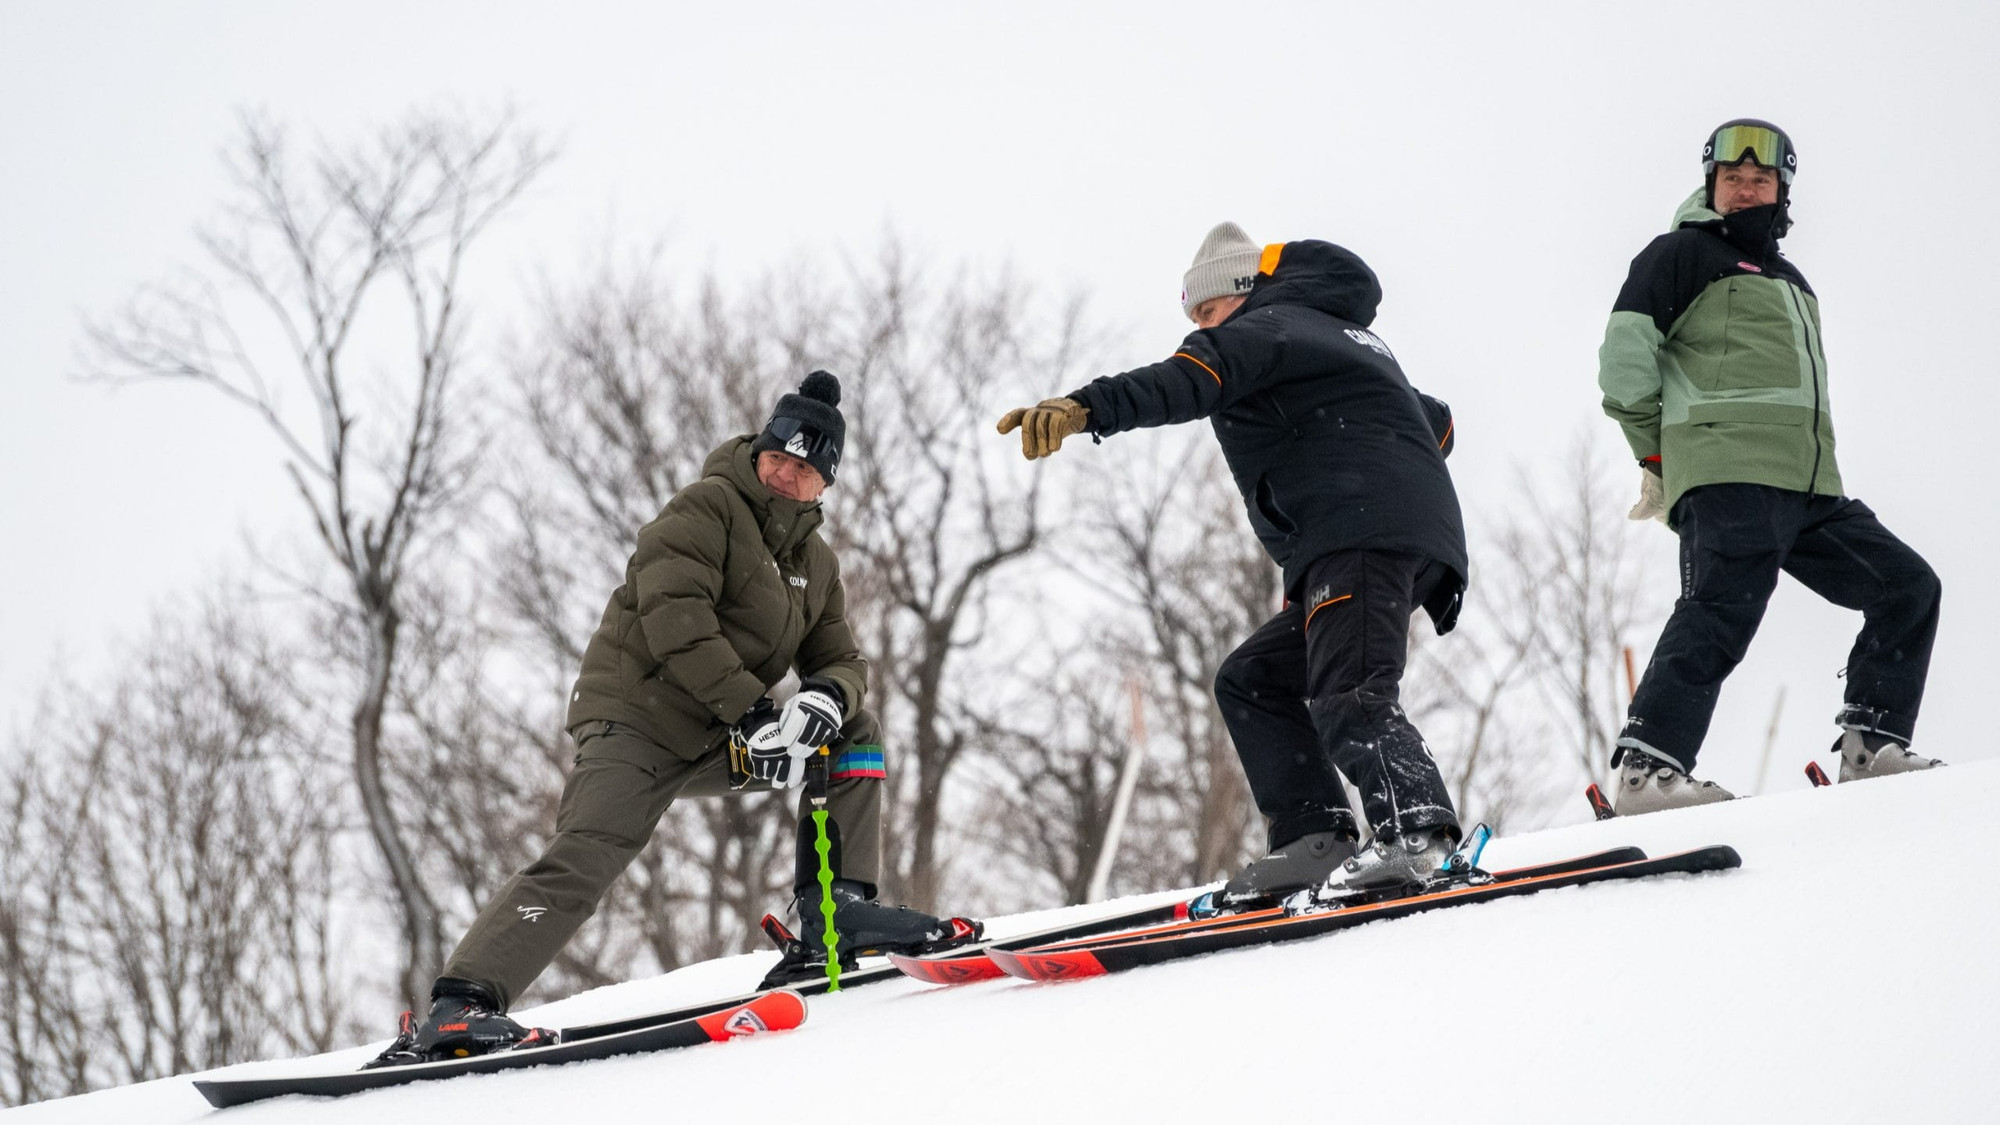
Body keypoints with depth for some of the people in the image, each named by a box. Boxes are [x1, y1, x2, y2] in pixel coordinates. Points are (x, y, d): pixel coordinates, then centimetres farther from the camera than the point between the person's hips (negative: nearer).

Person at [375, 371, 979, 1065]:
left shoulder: (817, 564, 15)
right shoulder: (708, 507, -7)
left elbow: (840, 661, 10)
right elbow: (674, 615, -21)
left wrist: (826, 698, -17)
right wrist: (752, 712, -27)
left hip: (717, 745, 7)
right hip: (636, 721, -7)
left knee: (855, 731, -1)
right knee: (584, 859, -26)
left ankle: (836, 911, -6)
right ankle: (460, 1003, -34)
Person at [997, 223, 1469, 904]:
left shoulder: (1267, 326, 5)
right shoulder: (1351, 339, 34)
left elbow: (1188, 379, -17)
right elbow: (1438, 426, 43)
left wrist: (1086, 408, -30)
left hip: (1361, 532, -10)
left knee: (1347, 695, -25)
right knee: (1252, 682, 11)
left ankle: (1418, 830, -43)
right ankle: (1316, 838, -5)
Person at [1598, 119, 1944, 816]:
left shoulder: (1793, 283, 32)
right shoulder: (1685, 254, 9)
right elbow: (1626, 350, -1)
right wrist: (1656, 451, -2)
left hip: (1811, 494, 8)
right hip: (1728, 475, -8)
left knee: (1907, 587, 3)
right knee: (1724, 609, -25)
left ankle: (1871, 749, 2)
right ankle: (1646, 769, -32)